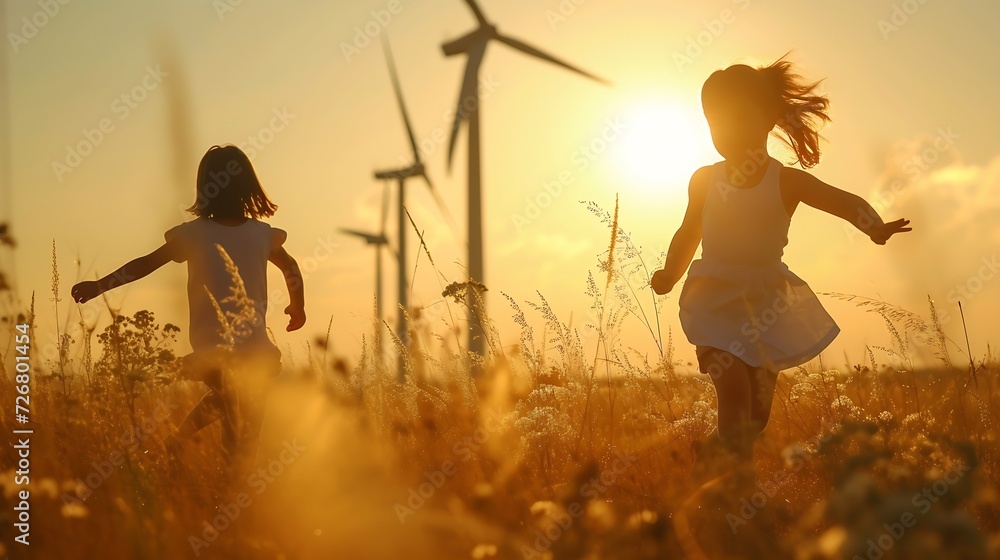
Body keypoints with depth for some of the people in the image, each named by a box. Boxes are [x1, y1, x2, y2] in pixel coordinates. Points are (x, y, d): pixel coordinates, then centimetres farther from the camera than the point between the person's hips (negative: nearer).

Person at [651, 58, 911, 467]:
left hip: (767, 302, 1)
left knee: (760, 399, 8)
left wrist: (874, 226, -31)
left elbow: (849, 202, -11)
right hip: (717, 300, -1)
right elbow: (688, 233, 12)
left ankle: (742, 458, 27)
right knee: (733, 388, -17)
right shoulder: (704, 181, -1)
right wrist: (671, 273, -2)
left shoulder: (787, 182, -7)